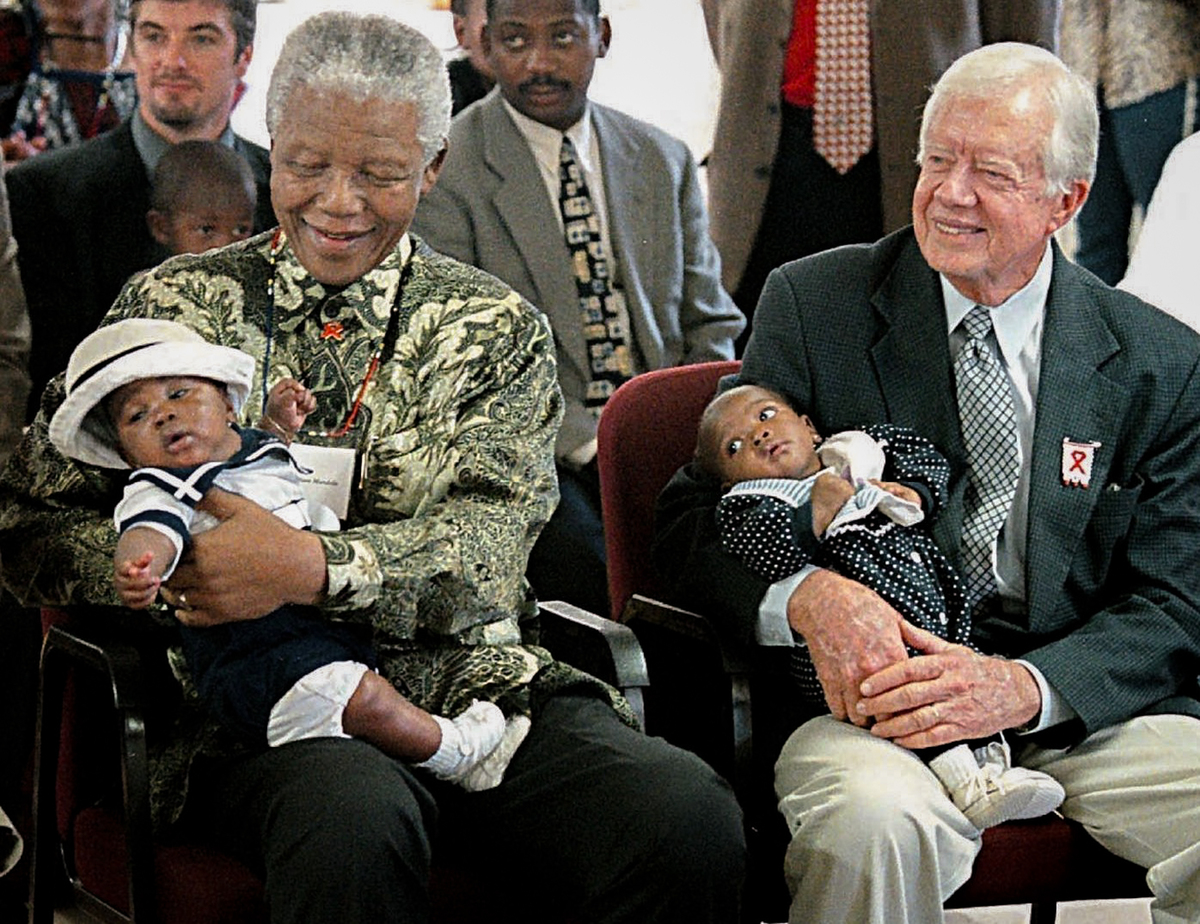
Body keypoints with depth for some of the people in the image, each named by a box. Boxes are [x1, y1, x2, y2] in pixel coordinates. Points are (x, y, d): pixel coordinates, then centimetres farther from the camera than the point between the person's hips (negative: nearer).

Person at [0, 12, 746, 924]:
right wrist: (164, 565, -13)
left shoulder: (496, 327, 13)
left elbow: (488, 543, -3)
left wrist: (314, 566, -23)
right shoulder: (174, 304, 12)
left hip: (473, 685, 2)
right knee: (351, 817, -40)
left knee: (687, 813, -28)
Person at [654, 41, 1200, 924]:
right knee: (875, 819, -35)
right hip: (874, 697, -1)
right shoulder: (815, 305, 5)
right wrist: (808, 597, -21)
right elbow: (692, 519, 2)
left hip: (1081, 708, 2)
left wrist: (1024, 686, -17)